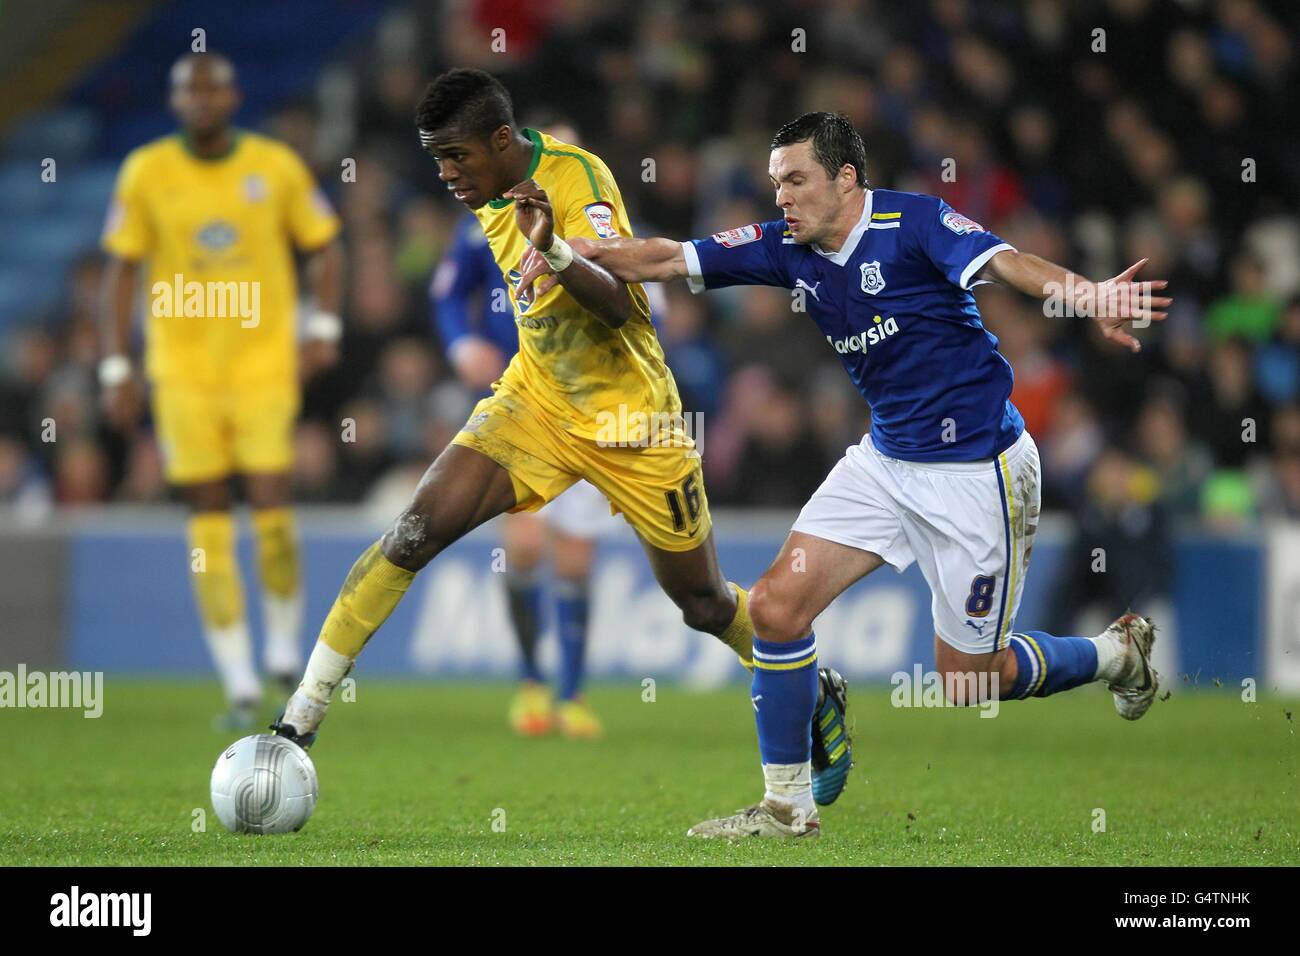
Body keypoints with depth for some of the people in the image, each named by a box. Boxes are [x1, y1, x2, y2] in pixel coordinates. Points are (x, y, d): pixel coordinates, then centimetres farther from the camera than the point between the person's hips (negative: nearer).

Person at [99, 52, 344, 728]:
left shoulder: (276, 166, 0)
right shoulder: (145, 173, 0)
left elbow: (322, 247, 10)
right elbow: (121, 270, 4)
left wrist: (324, 327, -5)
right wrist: (116, 368, -2)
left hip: (263, 359, -1)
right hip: (181, 365, 1)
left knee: (270, 505, -12)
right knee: (209, 518, -2)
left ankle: (285, 640, 13)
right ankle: (238, 679, 2)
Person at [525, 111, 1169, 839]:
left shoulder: (913, 222, -19)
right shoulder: (789, 247, -1)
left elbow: (1004, 263, -36)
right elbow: (670, 260, 1)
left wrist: (1084, 296, -55)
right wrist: (576, 253, -16)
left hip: (977, 470, -7)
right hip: (886, 462, 7)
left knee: (967, 677, 1)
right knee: (778, 608, -5)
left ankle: (1118, 655, 28)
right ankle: (788, 805, 8)